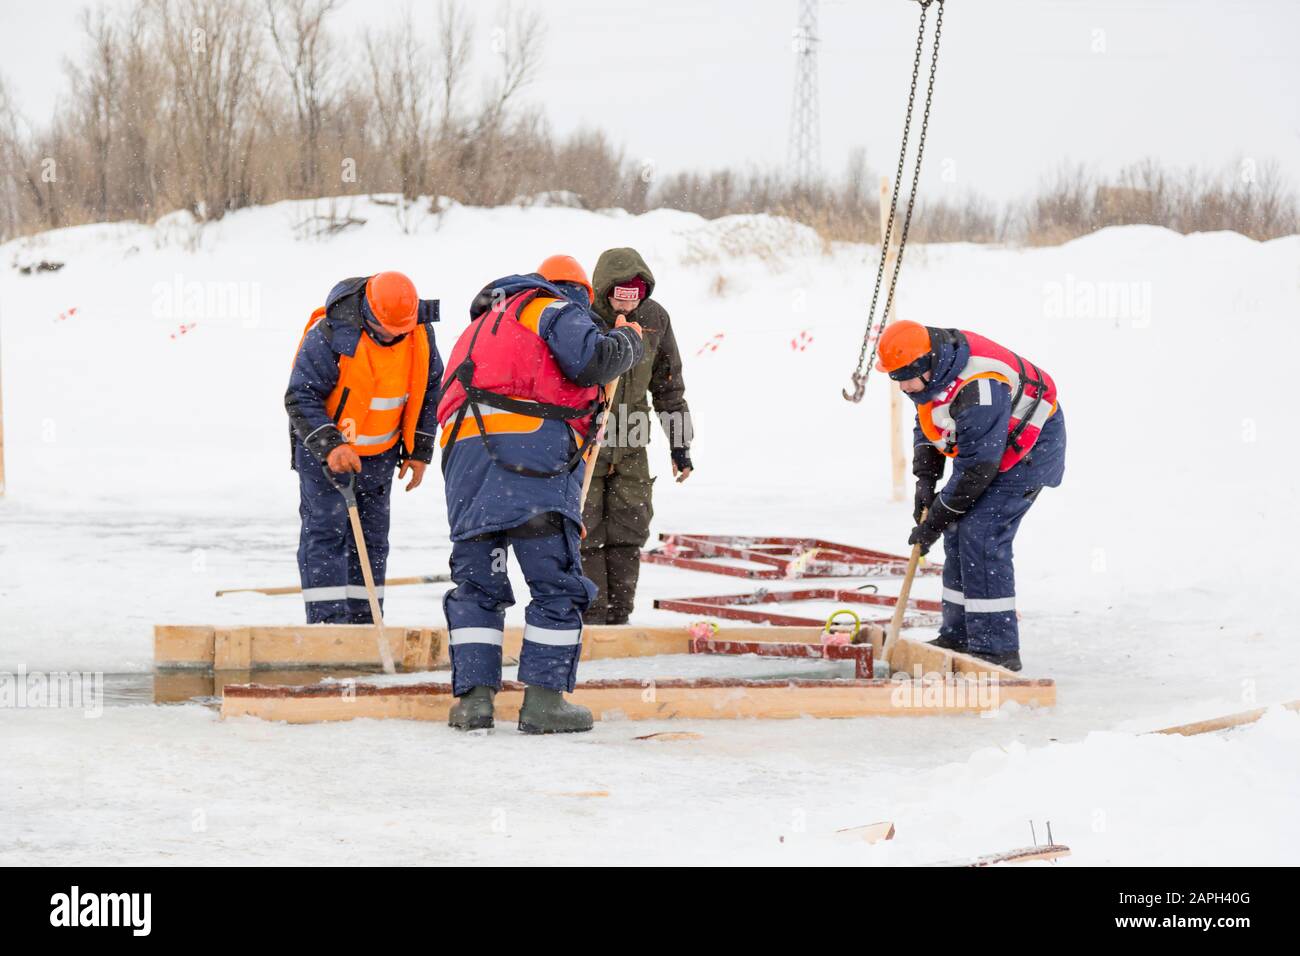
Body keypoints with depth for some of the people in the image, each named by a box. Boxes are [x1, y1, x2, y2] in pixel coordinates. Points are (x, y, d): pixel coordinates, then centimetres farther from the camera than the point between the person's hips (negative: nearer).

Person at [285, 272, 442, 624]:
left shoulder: (421, 335, -10)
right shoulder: (331, 335, -26)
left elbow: (430, 390, 6)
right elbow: (300, 397, -21)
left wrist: (419, 451, 3)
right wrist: (329, 446, -32)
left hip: (381, 452, 5)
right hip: (323, 445, -5)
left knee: (372, 538, 8)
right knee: (326, 531, -12)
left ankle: (363, 623, 15)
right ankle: (326, 621, -14)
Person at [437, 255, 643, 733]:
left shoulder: (484, 322, 33)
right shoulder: (556, 310, 9)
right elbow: (593, 361, -9)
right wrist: (627, 339, 11)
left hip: (465, 450, 6)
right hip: (534, 455, -6)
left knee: (476, 584, 13)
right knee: (558, 583, 0)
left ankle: (473, 696, 4)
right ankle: (544, 700, -4)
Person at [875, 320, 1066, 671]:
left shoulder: (977, 391, -37)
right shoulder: (930, 364, -9)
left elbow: (977, 469, -30)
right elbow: (926, 421, 11)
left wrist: (937, 518, -21)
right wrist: (926, 478, -1)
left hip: (1028, 448, -9)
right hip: (981, 443, 9)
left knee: (982, 535, -17)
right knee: (959, 534, 8)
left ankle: (996, 648, -15)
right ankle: (958, 637, 18)